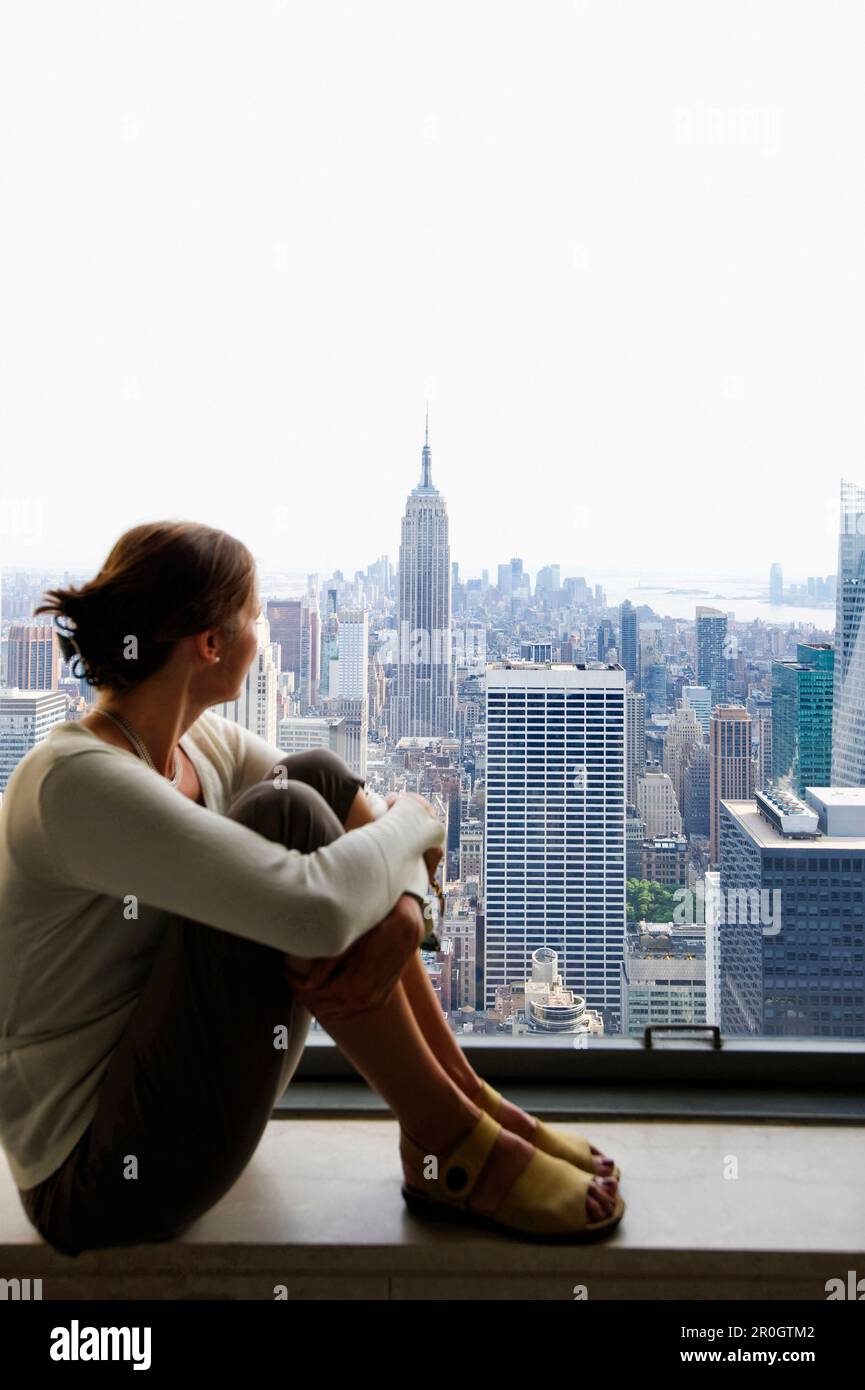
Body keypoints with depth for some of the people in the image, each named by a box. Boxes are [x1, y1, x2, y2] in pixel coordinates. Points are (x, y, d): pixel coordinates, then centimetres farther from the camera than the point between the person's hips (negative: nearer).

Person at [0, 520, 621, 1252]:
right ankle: (446, 1144, -9)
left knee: (319, 776, -2)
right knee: (287, 816, -24)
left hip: (164, 1075, 9)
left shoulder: (204, 742, 2)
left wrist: (405, 909, -21)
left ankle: (460, 1087, 3)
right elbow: (314, 909, -36)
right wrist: (412, 820, -16)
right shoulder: (78, 780, -26)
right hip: (101, 1173, -8)